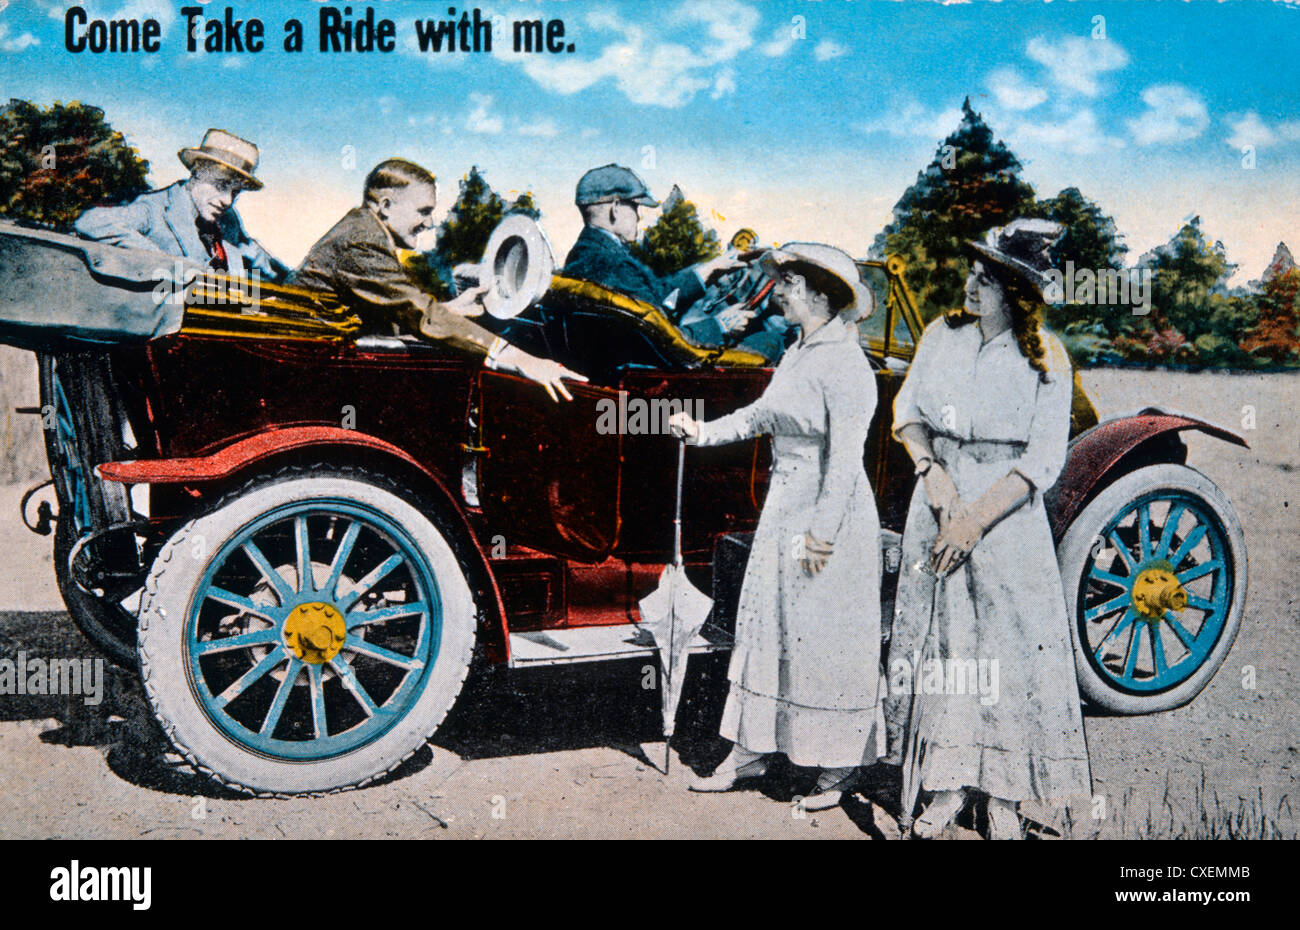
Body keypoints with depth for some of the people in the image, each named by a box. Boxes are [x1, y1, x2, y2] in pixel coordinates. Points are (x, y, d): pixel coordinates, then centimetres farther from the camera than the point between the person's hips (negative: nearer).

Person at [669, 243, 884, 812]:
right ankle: (751, 750, 24)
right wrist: (702, 432, 15)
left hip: (833, 514, -9)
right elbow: (762, 416, 21)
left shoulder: (847, 366, -18)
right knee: (765, 627, 13)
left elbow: (845, 459, -20)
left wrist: (822, 534, -21)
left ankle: (839, 764, 18)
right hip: (783, 508, 9)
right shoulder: (796, 355, 9)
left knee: (827, 639, 2)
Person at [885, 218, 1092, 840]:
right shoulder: (942, 334, 4)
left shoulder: (1045, 359, -7)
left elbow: (1043, 461, -10)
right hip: (937, 503, 3)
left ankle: (1002, 797, 11)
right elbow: (907, 412, 7)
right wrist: (933, 473, -9)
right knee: (939, 644, 5)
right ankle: (946, 788, 16)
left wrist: (976, 519, -16)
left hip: (1008, 514, -3)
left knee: (1008, 649, -1)